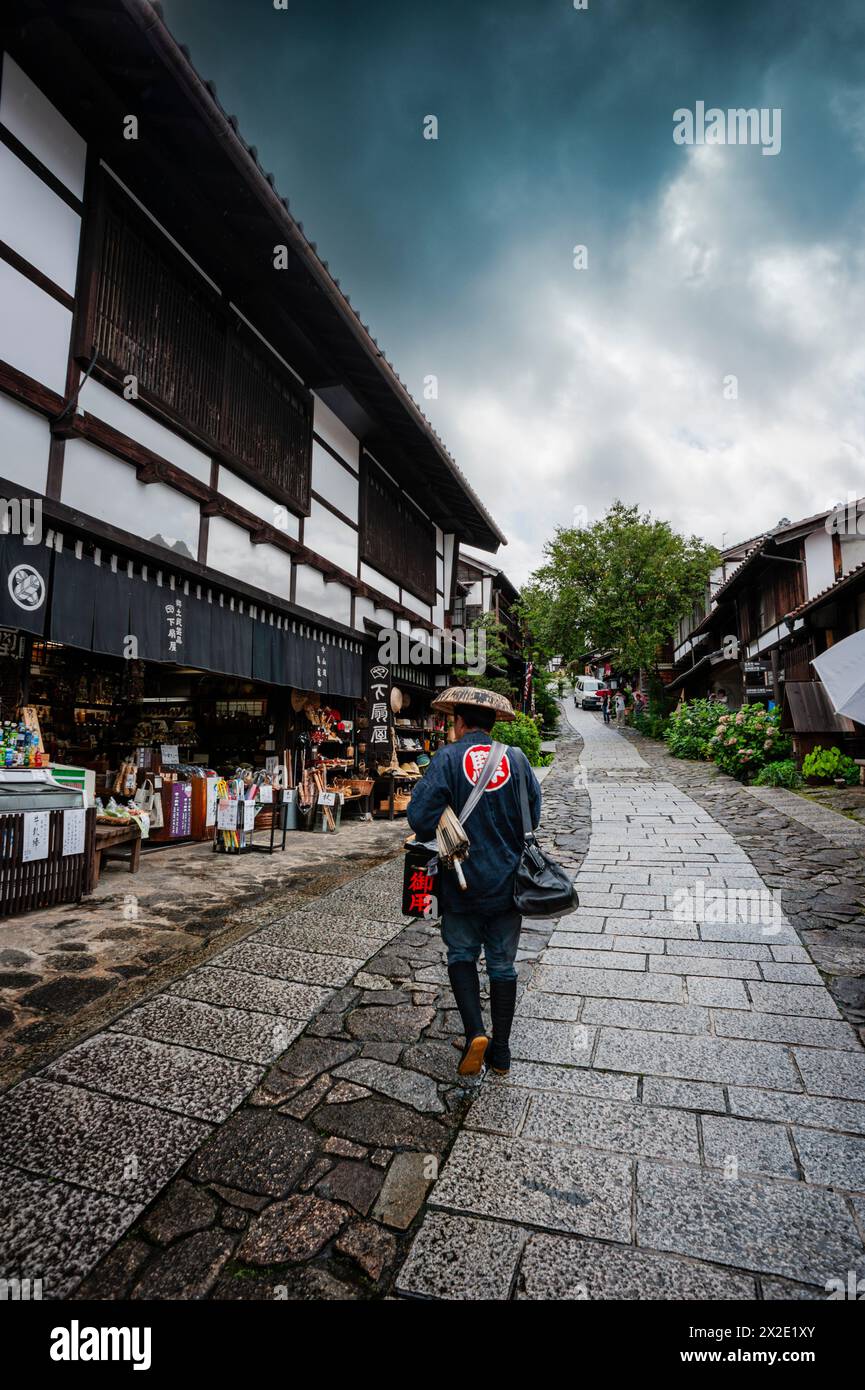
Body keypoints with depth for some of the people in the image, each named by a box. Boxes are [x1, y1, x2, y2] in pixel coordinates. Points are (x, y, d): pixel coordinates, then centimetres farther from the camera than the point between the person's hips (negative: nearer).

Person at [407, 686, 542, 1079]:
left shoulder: (448, 758, -12)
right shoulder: (517, 759, -4)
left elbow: (421, 817, -18)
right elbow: (534, 816, 2)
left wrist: (437, 838, 3)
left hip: (462, 880, -2)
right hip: (507, 881, 3)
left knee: (461, 953, 19)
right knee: (502, 962, 15)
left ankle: (475, 1032, 5)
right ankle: (501, 1053, 25)